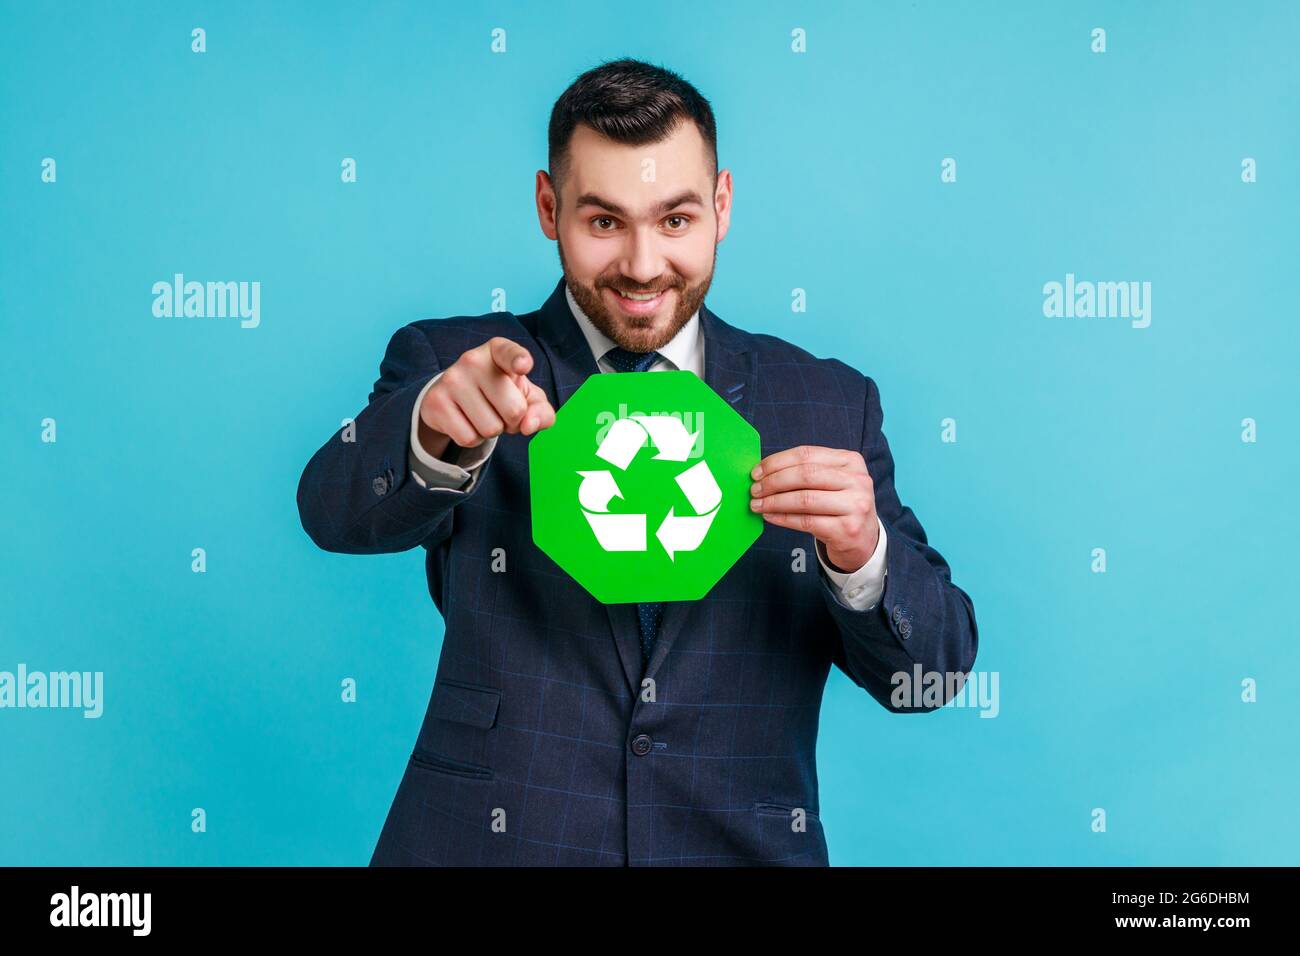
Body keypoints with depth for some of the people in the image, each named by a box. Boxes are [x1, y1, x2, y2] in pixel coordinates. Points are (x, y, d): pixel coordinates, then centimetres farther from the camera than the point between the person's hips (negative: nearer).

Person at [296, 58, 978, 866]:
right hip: (490, 842, -1)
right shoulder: (452, 367, -2)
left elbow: (934, 672, -3)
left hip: (745, 846, 1)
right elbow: (335, 513, -19)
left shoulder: (832, 406, 0)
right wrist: (436, 432, -40)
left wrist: (862, 555, -23)